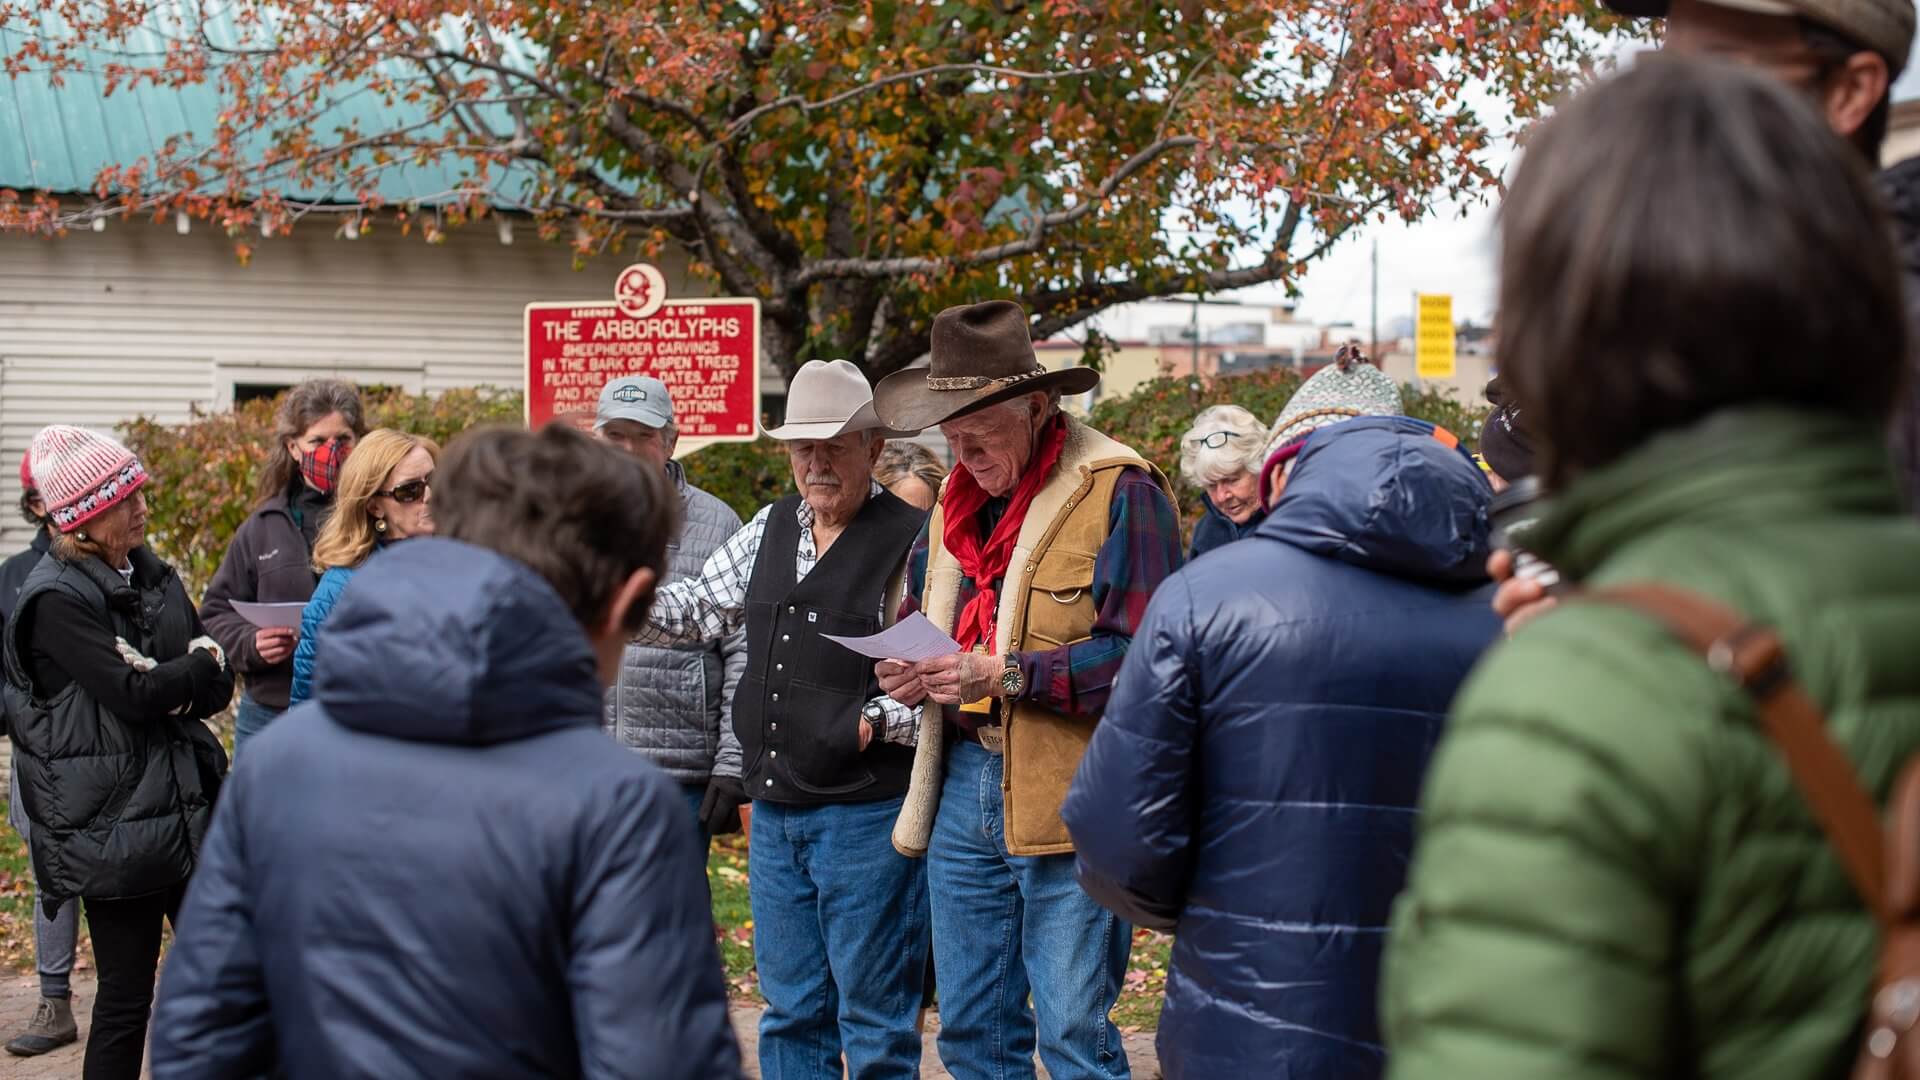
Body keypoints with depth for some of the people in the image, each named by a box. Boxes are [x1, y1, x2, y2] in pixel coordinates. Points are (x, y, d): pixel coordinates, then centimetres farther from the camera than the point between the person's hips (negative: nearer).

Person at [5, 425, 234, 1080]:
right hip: (116, 823, -7)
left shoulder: (152, 576, 10)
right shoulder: (57, 599, -12)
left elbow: (218, 689, 7)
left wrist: (165, 687, -14)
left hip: (188, 805, 7)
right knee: (126, 1000, 2)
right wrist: (197, 665, -2)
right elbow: (132, 694, -20)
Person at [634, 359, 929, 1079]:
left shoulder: (910, 543, -10)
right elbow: (697, 610, 16)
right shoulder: (771, 528, 11)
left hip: (865, 811, -7)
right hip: (775, 809, 7)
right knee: (790, 1012, 17)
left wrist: (872, 722, -24)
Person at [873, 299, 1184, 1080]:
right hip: (961, 785, 7)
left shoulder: (1120, 494, -10)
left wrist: (1008, 674, -23)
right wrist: (906, 668, 4)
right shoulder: (959, 498, 14)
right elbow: (924, 613, 27)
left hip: (1067, 801, -7)